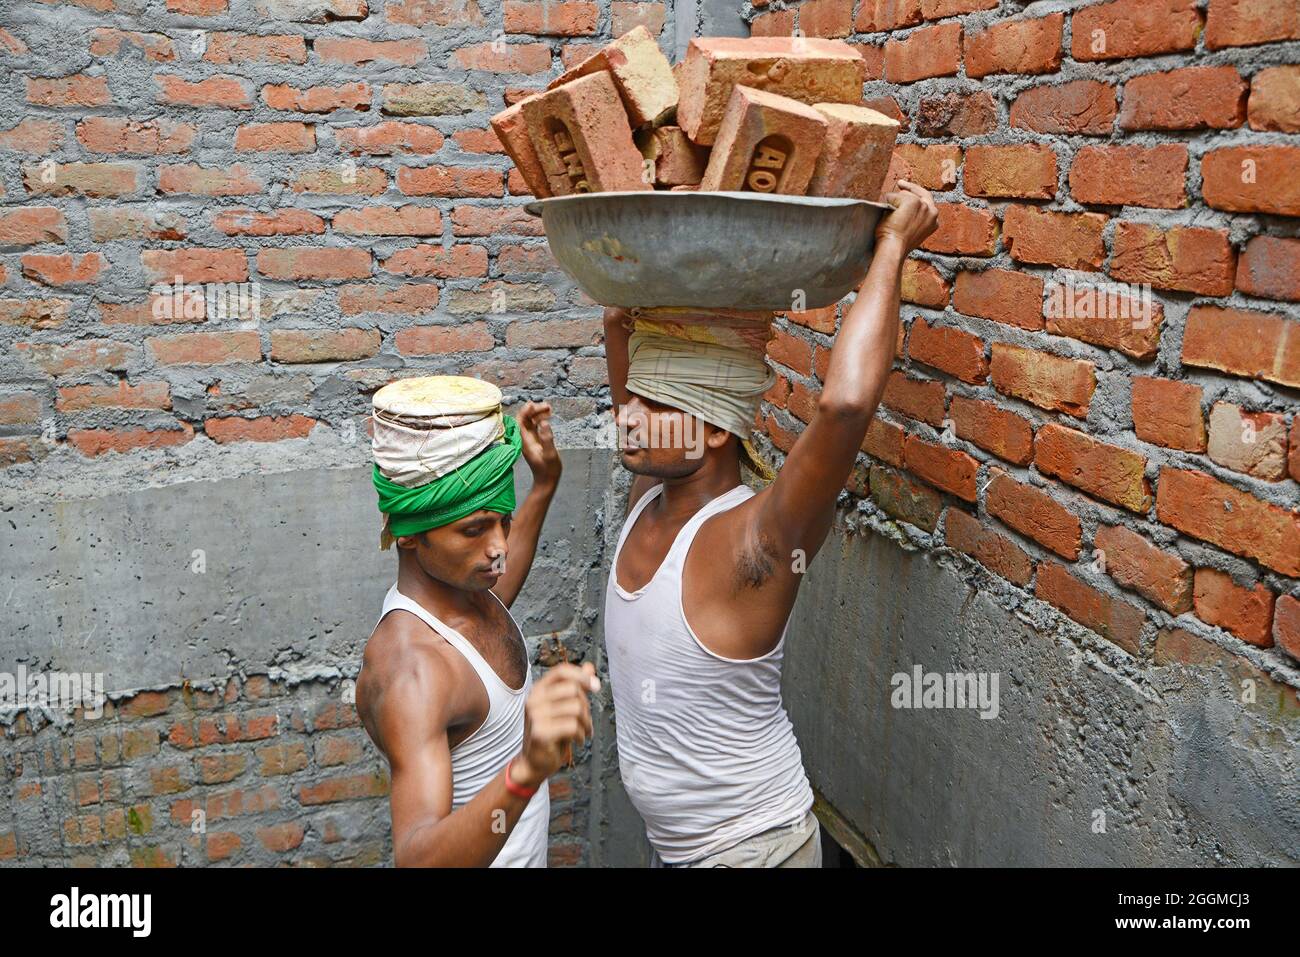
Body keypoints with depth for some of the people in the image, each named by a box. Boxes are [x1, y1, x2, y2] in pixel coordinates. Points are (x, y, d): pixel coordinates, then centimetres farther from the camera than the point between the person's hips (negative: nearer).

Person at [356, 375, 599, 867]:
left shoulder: (454, 584, -7)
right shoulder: (406, 669, -34)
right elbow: (417, 858, -44)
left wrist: (545, 482, 13)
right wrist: (526, 771, -60)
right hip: (477, 859, -8)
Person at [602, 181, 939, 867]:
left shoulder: (755, 540, -27)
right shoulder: (648, 495, -7)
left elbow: (845, 403, -45)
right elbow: (622, 322, 4)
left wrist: (891, 250, -36)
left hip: (750, 846, -7)